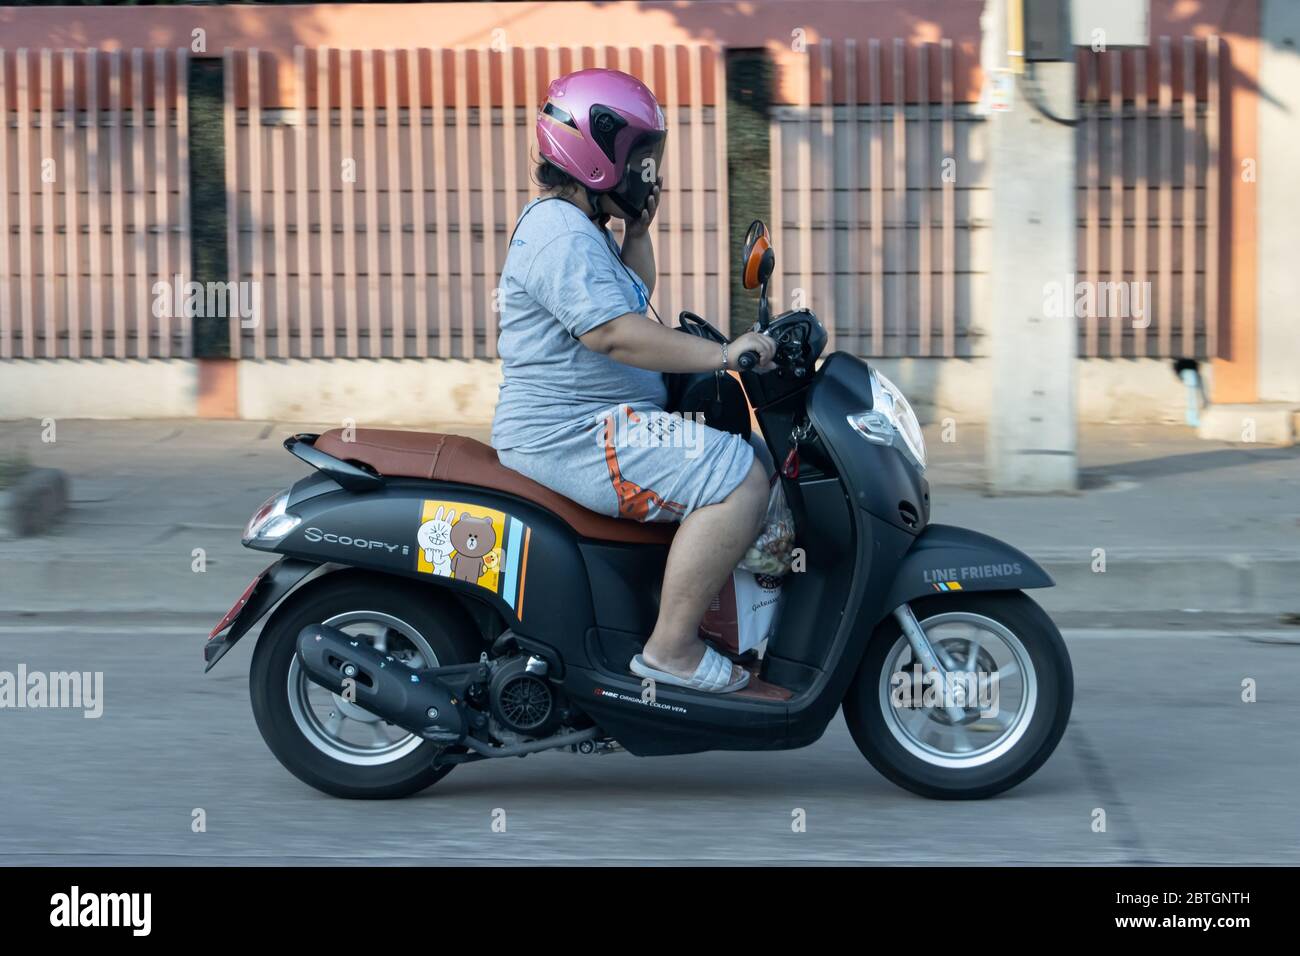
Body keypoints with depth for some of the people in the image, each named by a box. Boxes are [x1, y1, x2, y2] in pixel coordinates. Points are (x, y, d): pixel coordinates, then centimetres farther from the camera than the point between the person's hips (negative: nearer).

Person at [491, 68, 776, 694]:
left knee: (743, 452, 23)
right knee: (738, 479, -23)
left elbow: (632, 298, 30)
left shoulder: (580, 228, 19)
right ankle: (672, 647, -20)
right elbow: (614, 333, -27)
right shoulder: (562, 235, -17)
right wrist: (720, 355, -26)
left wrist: (637, 233, 14)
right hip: (572, 438, -12)